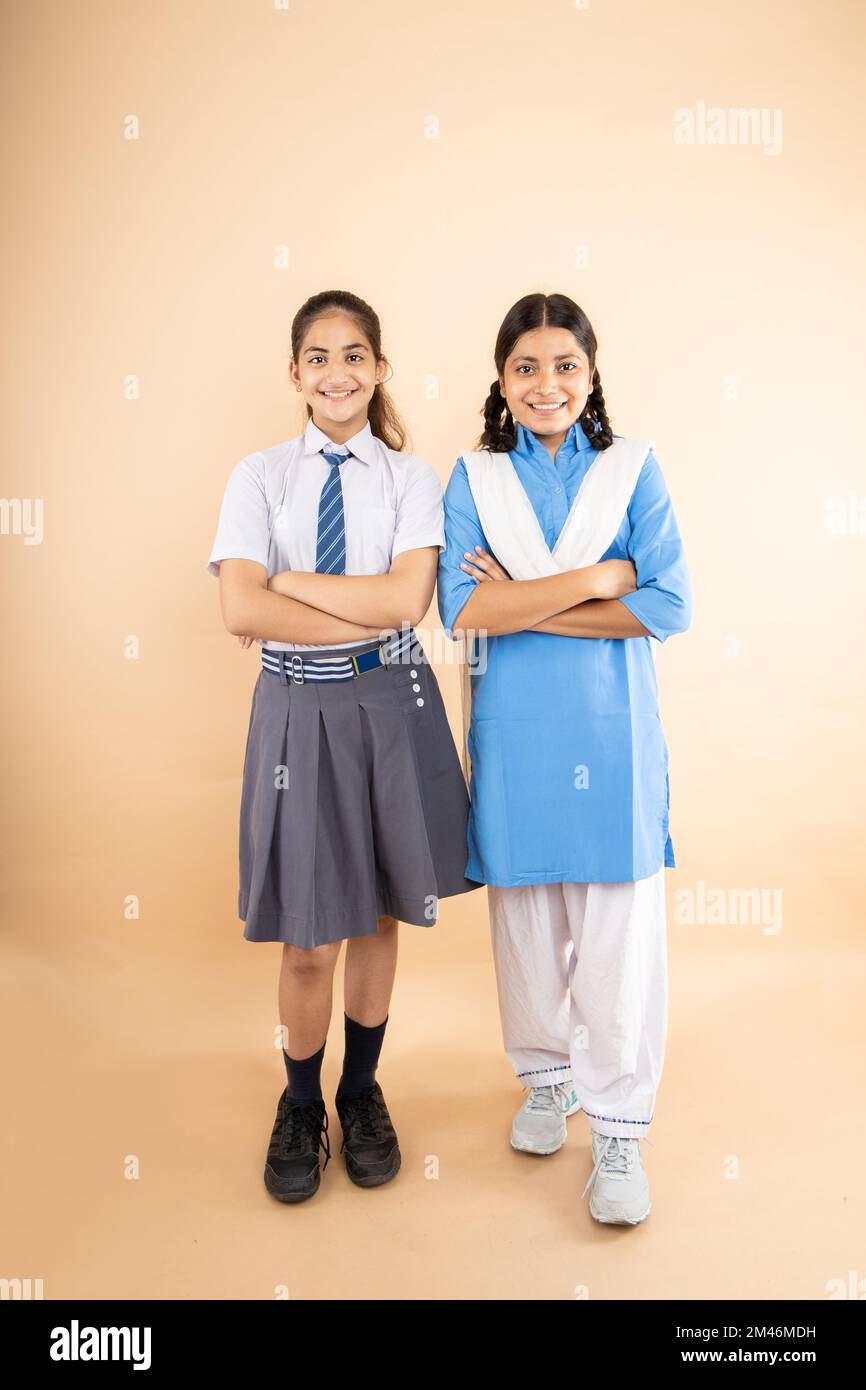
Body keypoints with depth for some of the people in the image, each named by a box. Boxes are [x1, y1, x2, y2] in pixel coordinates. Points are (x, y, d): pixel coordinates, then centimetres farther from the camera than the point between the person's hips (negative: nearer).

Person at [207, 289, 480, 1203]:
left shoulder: (412, 478, 3)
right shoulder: (260, 476, 2)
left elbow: (407, 600, -13)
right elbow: (242, 612, -12)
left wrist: (289, 580, -11)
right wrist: (369, 624, -13)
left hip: (392, 711, 1)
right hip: (299, 712, 0)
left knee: (377, 918, 14)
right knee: (307, 942, 6)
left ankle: (361, 1095, 37)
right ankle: (301, 1106, 33)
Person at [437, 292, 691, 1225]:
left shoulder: (632, 468, 3)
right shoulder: (475, 477, 4)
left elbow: (669, 605, -9)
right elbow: (463, 610, -10)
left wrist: (524, 604, -11)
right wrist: (597, 576, -13)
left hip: (610, 728, -1)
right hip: (513, 730, 1)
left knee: (618, 936, 0)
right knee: (526, 917, 13)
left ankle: (618, 1130, 17)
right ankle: (548, 1076, 36)